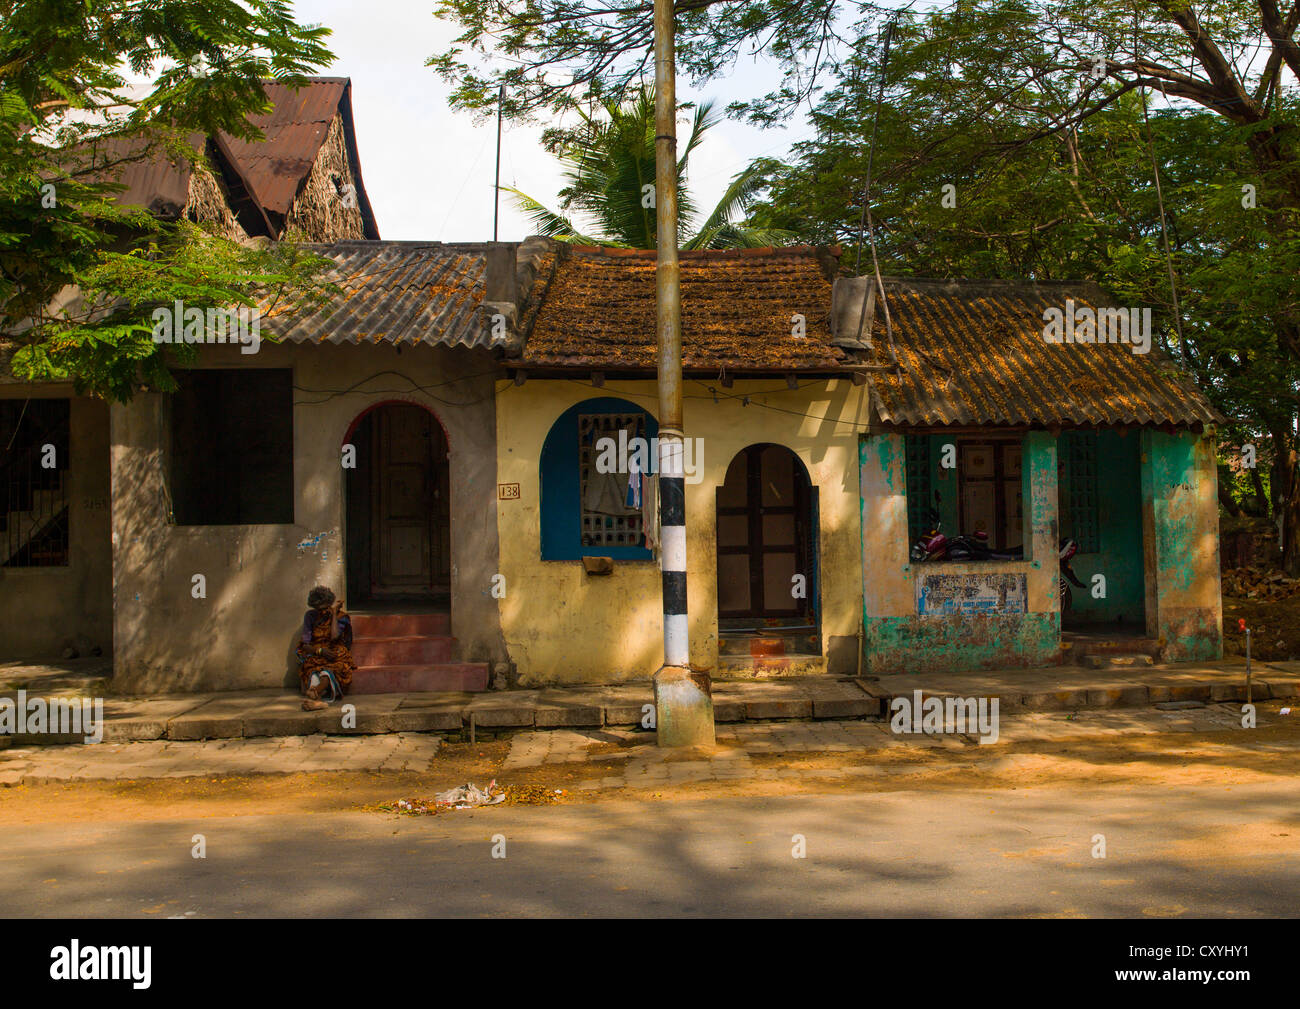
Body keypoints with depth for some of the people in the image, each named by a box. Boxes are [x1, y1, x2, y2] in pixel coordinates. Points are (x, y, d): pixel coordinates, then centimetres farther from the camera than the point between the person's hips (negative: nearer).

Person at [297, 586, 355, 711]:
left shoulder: (341, 617, 5)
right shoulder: (311, 616, 9)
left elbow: (334, 636, -15)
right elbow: (305, 645, 4)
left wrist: (334, 612, -8)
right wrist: (321, 651, -17)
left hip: (335, 653, -2)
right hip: (315, 656, 2)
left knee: (330, 670, -39)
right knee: (313, 671, -35)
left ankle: (315, 692, -70)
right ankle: (317, 699, -65)